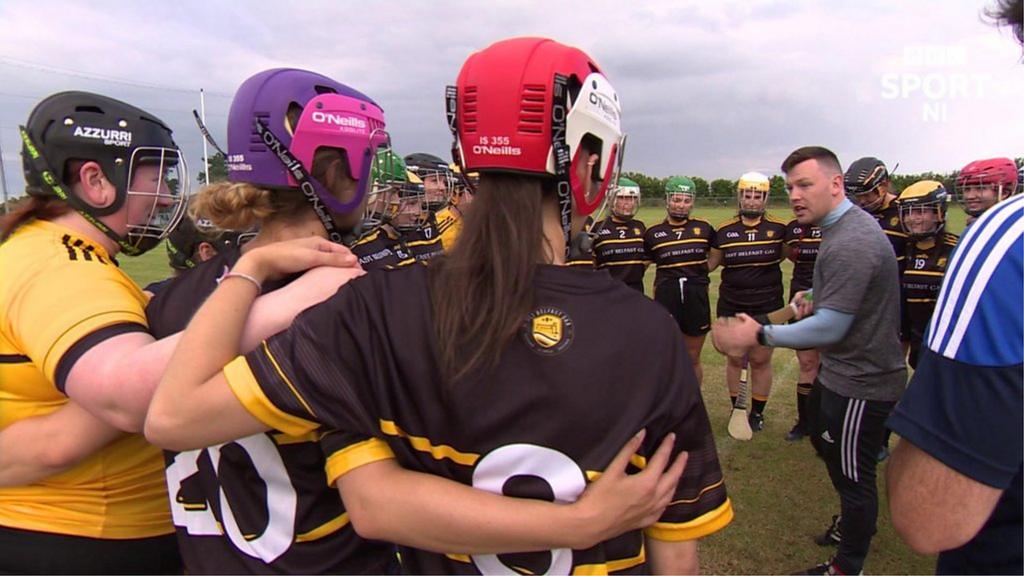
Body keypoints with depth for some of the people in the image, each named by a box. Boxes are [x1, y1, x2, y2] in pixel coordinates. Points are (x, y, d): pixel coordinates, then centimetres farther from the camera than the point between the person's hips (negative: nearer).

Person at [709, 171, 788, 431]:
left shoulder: (778, 228, -3)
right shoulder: (725, 230, 1)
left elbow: (787, 254, 14)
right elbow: (710, 262, 10)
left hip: (767, 305, -1)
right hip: (732, 305, 1)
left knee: (761, 360, 8)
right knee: (735, 360, 10)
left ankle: (757, 412, 25)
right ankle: (737, 410, 27)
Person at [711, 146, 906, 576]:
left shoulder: (850, 243, -27)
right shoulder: (848, 227, 7)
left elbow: (830, 328, -28)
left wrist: (758, 335, -24)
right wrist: (817, 302, 6)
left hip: (859, 382, -11)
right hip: (845, 372, 11)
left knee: (851, 472, 7)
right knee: (826, 444, 27)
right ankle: (856, 521, 51)